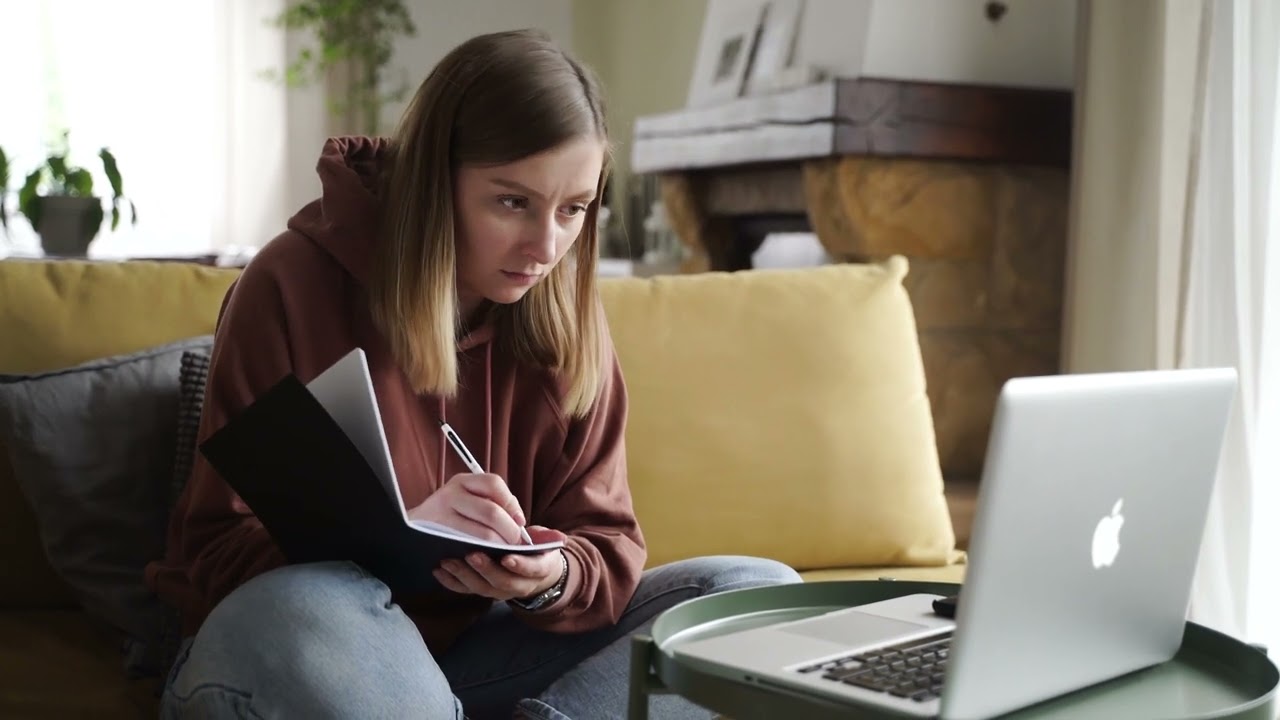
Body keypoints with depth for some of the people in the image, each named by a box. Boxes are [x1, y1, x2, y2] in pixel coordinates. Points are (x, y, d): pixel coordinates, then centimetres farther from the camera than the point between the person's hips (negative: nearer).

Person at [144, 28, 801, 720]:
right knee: (306, 613, -40)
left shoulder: (565, 317, -2)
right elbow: (217, 549, -13)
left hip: (474, 644, 4)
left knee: (760, 589, -10)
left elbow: (608, 544, 0)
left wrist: (554, 576, -25)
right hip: (281, 638, -3)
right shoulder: (294, 284, -14)